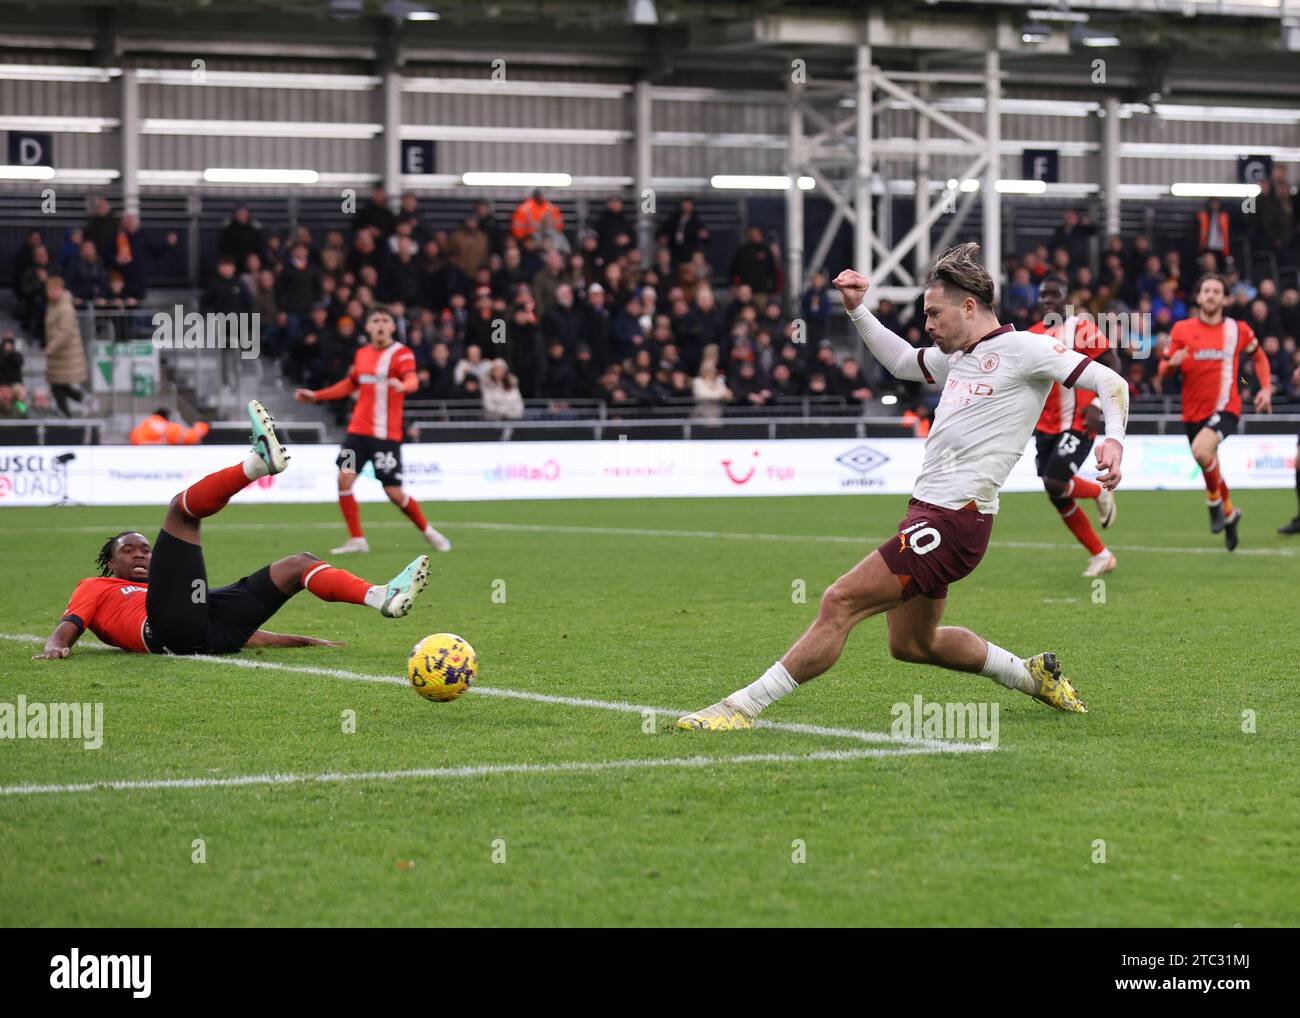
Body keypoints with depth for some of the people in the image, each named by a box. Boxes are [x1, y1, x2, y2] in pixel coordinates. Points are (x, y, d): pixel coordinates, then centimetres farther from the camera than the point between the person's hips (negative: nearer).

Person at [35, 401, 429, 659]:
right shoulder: (95, 589, 34)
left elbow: (241, 628, 36)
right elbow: (69, 624, 12)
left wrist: (303, 641, 27)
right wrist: (55, 647, -13)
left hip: (209, 634, 6)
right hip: (166, 628, -6)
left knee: (300, 563, 3)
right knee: (182, 509, -10)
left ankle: (385, 597, -21)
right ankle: (259, 460, -34)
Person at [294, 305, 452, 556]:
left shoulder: (402, 354, -8)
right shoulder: (362, 354, 11)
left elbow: (412, 380, -27)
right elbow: (351, 384, 28)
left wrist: (403, 385, -51)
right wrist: (316, 395, 26)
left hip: (386, 434, -5)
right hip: (358, 430, 5)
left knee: (394, 492, -5)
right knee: (344, 479, -10)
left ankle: (429, 532, 18)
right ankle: (357, 540, 0)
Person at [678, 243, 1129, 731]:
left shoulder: (1022, 348, -7)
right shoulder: (958, 357, 17)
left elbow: (1110, 382, -8)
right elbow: (902, 361, 36)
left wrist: (1113, 439, -25)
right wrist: (857, 310, 25)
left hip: (953, 521, -10)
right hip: (928, 509, 10)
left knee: (841, 602, -15)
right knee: (911, 644, 21)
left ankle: (742, 707, -13)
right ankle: (1033, 675, 36)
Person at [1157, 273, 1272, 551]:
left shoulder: (1238, 329, 0)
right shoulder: (1182, 330, 1)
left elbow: (1259, 356, 19)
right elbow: (1163, 372, 3)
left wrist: (1266, 388, 8)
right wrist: (1172, 364, -19)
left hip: (1225, 408, -3)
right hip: (1193, 411, 3)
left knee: (1201, 450, -30)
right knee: (1210, 468, 14)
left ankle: (1215, 500, -5)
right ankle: (1230, 513, 41)